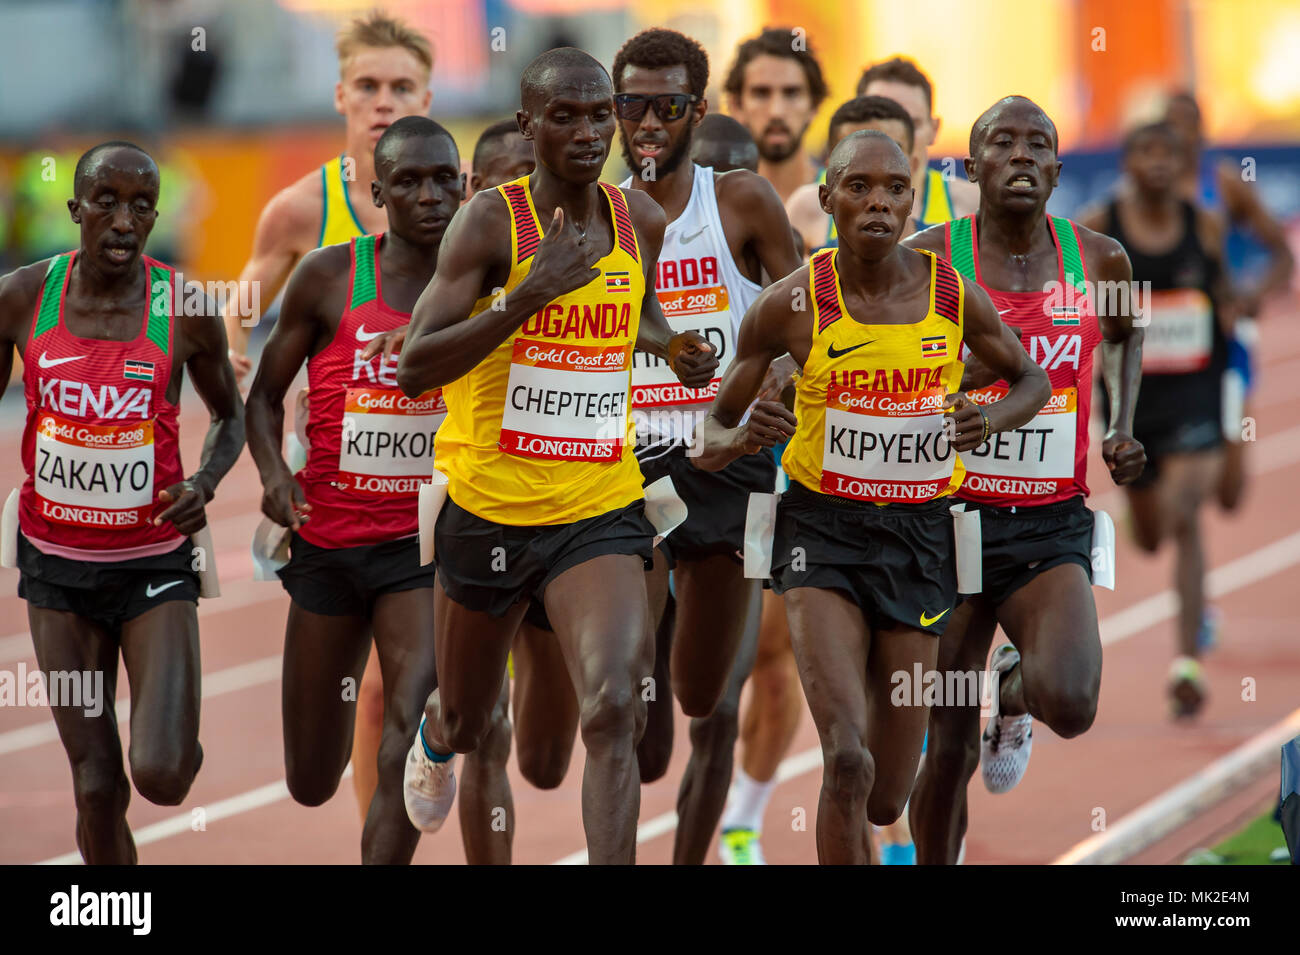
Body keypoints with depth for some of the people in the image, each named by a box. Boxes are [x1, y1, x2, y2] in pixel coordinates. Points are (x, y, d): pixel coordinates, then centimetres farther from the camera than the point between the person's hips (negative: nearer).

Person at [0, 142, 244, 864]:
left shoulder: (185, 311, -8)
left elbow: (229, 414, 9)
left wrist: (205, 482, -11)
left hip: (154, 560, -1)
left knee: (161, 776, -13)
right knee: (96, 785, 0)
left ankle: (179, 740, 24)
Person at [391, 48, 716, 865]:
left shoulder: (642, 221, 1)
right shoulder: (491, 222, -14)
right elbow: (413, 369, -22)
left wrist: (673, 347, 2)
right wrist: (531, 294, -31)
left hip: (601, 512, 2)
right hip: (489, 510, -2)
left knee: (615, 710, -22)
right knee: (468, 724, 21)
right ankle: (436, 734, 58)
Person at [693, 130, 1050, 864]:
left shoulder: (952, 295, -2)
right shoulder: (792, 305, -6)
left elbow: (1032, 381, 15)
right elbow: (711, 438, 3)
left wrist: (992, 419, -8)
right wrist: (743, 440, -21)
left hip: (919, 533, 2)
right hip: (823, 530, -2)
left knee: (885, 800, 8)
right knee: (848, 763, -23)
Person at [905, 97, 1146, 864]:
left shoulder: (1099, 260, 2)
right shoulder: (927, 261, -6)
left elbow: (1128, 334, 25)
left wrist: (1125, 429, 10)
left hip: (1052, 529, 1)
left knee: (1070, 706, -22)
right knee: (949, 745, 1)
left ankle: (1016, 692, 15)